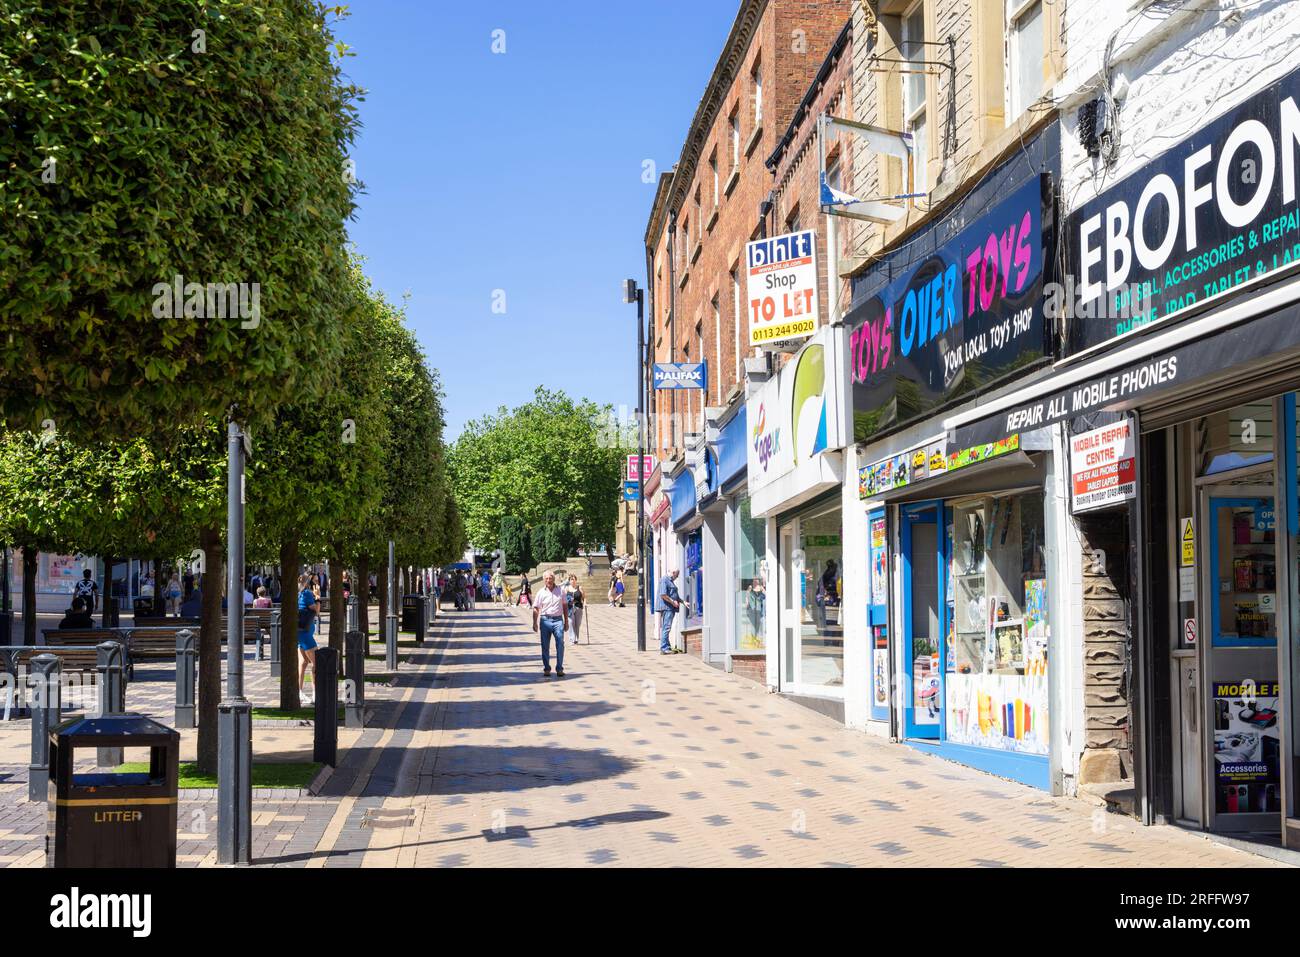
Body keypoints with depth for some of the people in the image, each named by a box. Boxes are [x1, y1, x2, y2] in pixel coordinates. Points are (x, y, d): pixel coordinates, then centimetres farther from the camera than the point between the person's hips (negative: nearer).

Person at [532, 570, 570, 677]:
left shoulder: (560, 590, 7)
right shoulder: (541, 592, 4)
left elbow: (565, 606, 14)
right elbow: (536, 608, 4)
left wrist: (566, 621, 12)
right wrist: (535, 623, -5)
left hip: (558, 620, 0)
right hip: (545, 620, 0)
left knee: (560, 644, -9)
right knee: (545, 646, 4)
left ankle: (559, 669, -4)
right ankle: (546, 668, 14)